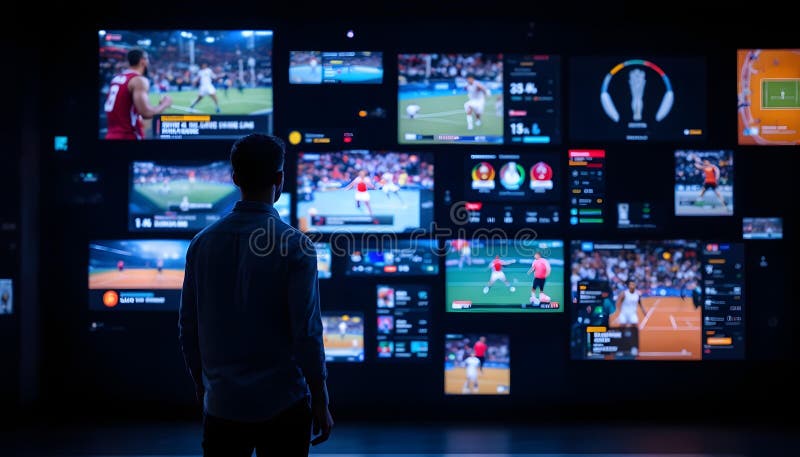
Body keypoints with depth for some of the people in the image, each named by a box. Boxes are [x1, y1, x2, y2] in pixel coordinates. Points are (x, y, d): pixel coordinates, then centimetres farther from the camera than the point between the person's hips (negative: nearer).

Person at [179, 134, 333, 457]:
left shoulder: (202, 243, 0)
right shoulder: (295, 245, -12)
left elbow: (187, 328, 5)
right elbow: (307, 331, -13)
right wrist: (321, 403, -3)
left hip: (222, 404, 4)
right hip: (282, 403, -3)